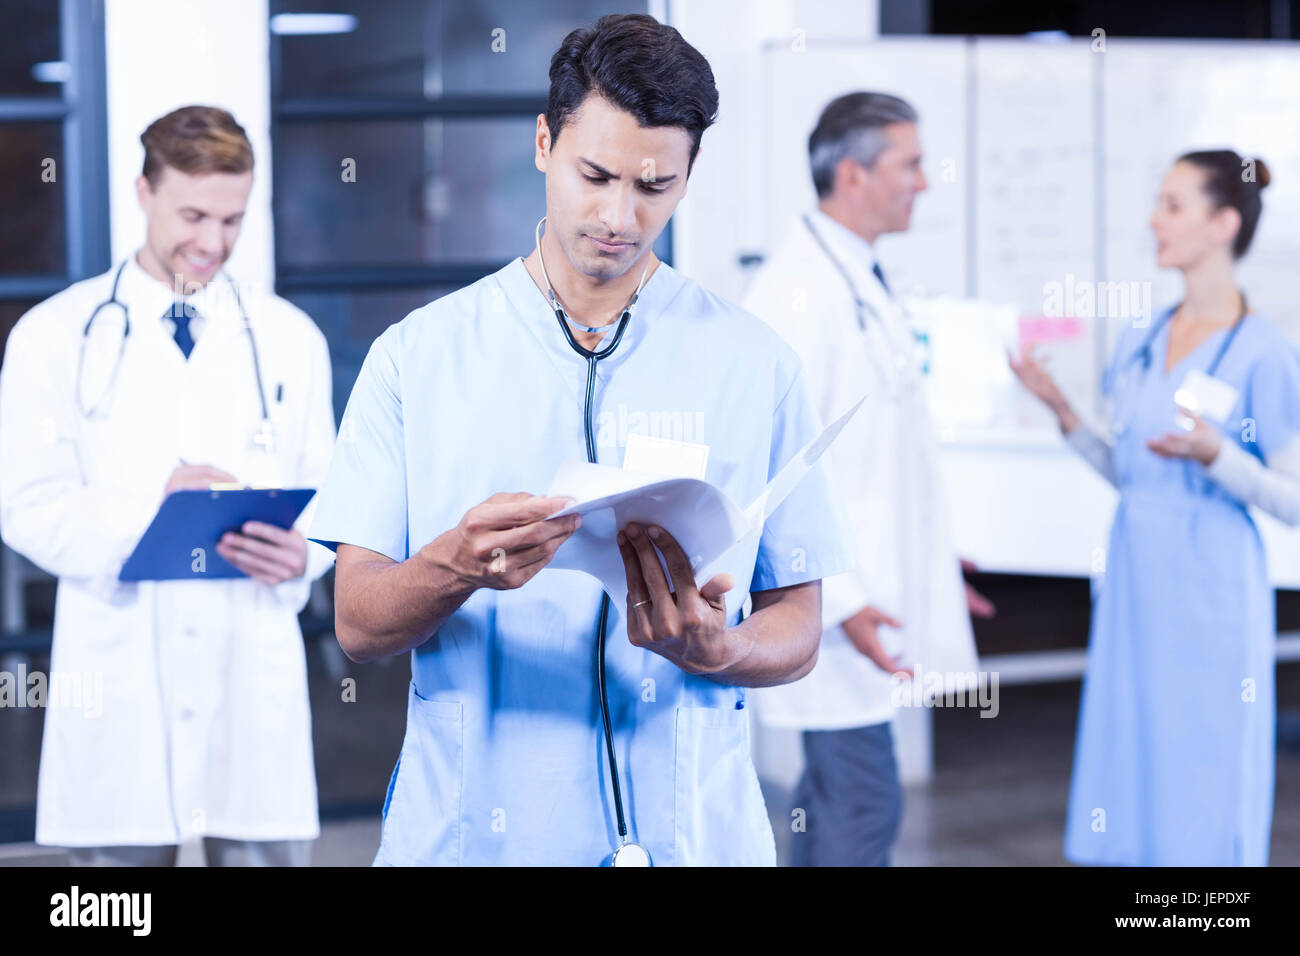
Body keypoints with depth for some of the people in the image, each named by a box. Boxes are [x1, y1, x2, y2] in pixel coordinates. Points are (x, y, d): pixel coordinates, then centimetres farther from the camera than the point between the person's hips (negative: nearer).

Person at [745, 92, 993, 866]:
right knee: (863, 807, -6)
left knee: (835, 790, 17)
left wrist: (928, 563, 22)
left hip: (871, 586, 10)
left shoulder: (865, 281, 13)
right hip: (834, 596, -10)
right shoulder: (795, 290, -18)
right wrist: (841, 600, -22)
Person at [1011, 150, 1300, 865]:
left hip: (1209, 587, -6)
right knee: (1129, 775, 9)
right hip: (1135, 579, 6)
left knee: (1206, 791, 1)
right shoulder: (1139, 342, 10)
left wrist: (1214, 454, -23)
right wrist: (1061, 411, 5)